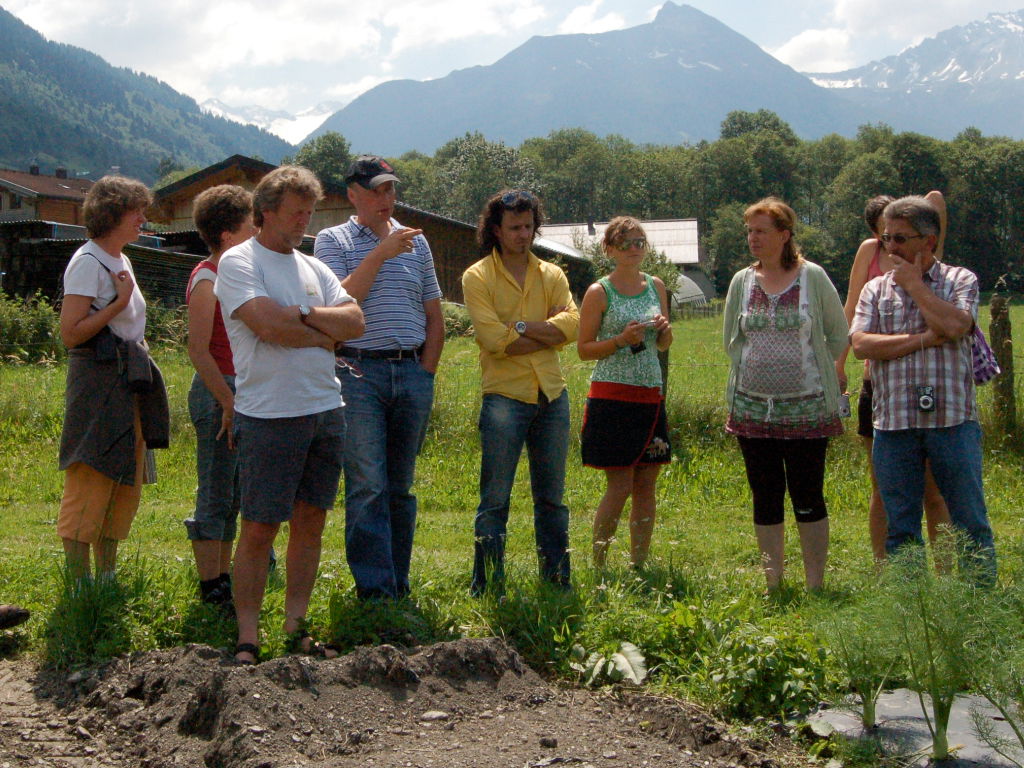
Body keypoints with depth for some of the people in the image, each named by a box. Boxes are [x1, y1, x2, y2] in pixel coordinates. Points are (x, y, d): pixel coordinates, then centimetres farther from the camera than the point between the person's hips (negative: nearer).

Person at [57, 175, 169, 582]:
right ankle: (79, 586, 0)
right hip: (97, 381, -9)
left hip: (128, 381, 9)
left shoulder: (121, 261, 16)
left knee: (125, 484, 11)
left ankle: (106, 575, 20)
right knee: (91, 484, -6)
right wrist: (119, 303, -19)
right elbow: (70, 333, -18)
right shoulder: (88, 262, -12)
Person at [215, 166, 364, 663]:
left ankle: (296, 627, 17)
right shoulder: (238, 262, -3)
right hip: (269, 416, -7)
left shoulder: (311, 268, 17)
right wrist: (324, 333, -2)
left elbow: (355, 322, 6)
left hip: (326, 412, 7)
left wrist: (303, 314, -10)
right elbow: (268, 325, -18)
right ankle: (247, 641, 2)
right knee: (259, 529, -4)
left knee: (310, 523, 9)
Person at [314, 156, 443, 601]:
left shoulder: (415, 242, 16)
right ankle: (373, 591, -7)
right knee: (367, 486, -8)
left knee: (400, 486, 8)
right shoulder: (333, 241, 5)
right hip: (360, 372, -4)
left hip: (413, 372, 4)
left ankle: (398, 586, 13)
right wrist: (380, 254, -14)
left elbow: (434, 317, 17)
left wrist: (425, 373, 7)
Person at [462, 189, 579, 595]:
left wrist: (521, 326, -13)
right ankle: (487, 588, 4)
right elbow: (495, 340, -14)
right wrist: (548, 332, -7)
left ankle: (557, 579, 20)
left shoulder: (551, 275, 12)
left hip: (551, 394, 4)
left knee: (552, 497, 11)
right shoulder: (477, 277, 0)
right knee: (495, 499, -2)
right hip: (504, 395, -4)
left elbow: (572, 326, -5)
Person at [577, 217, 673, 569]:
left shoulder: (656, 286, 12)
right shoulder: (599, 292, -4)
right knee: (620, 486, -7)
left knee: (646, 486, 5)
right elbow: (583, 349, -4)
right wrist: (621, 340, -18)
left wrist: (664, 330, -3)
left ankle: (639, 566, 13)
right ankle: (598, 566, 5)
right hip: (613, 397, -5)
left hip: (650, 396, 5)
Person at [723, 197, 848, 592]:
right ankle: (773, 586, 15)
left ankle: (815, 586, 6)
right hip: (753, 407, 3)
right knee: (766, 498, 7)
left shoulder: (813, 277, -3)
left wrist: (806, 368, 8)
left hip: (806, 407, -3)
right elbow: (732, 340, 17)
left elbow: (838, 335, 5)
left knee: (808, 498, -1)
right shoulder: (741, 282, 7)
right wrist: (760, 370, 11)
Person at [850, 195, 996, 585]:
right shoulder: (875, 289, 11)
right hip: (893, 422, 2)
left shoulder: (960, 280, 4)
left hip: (952, 419, -2)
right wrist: (923, 339, -12)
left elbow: (954, 325, -16)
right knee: (900, 528, 8)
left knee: (970, 523, 2)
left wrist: (914, 284, -6)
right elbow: (860, 344, -5)